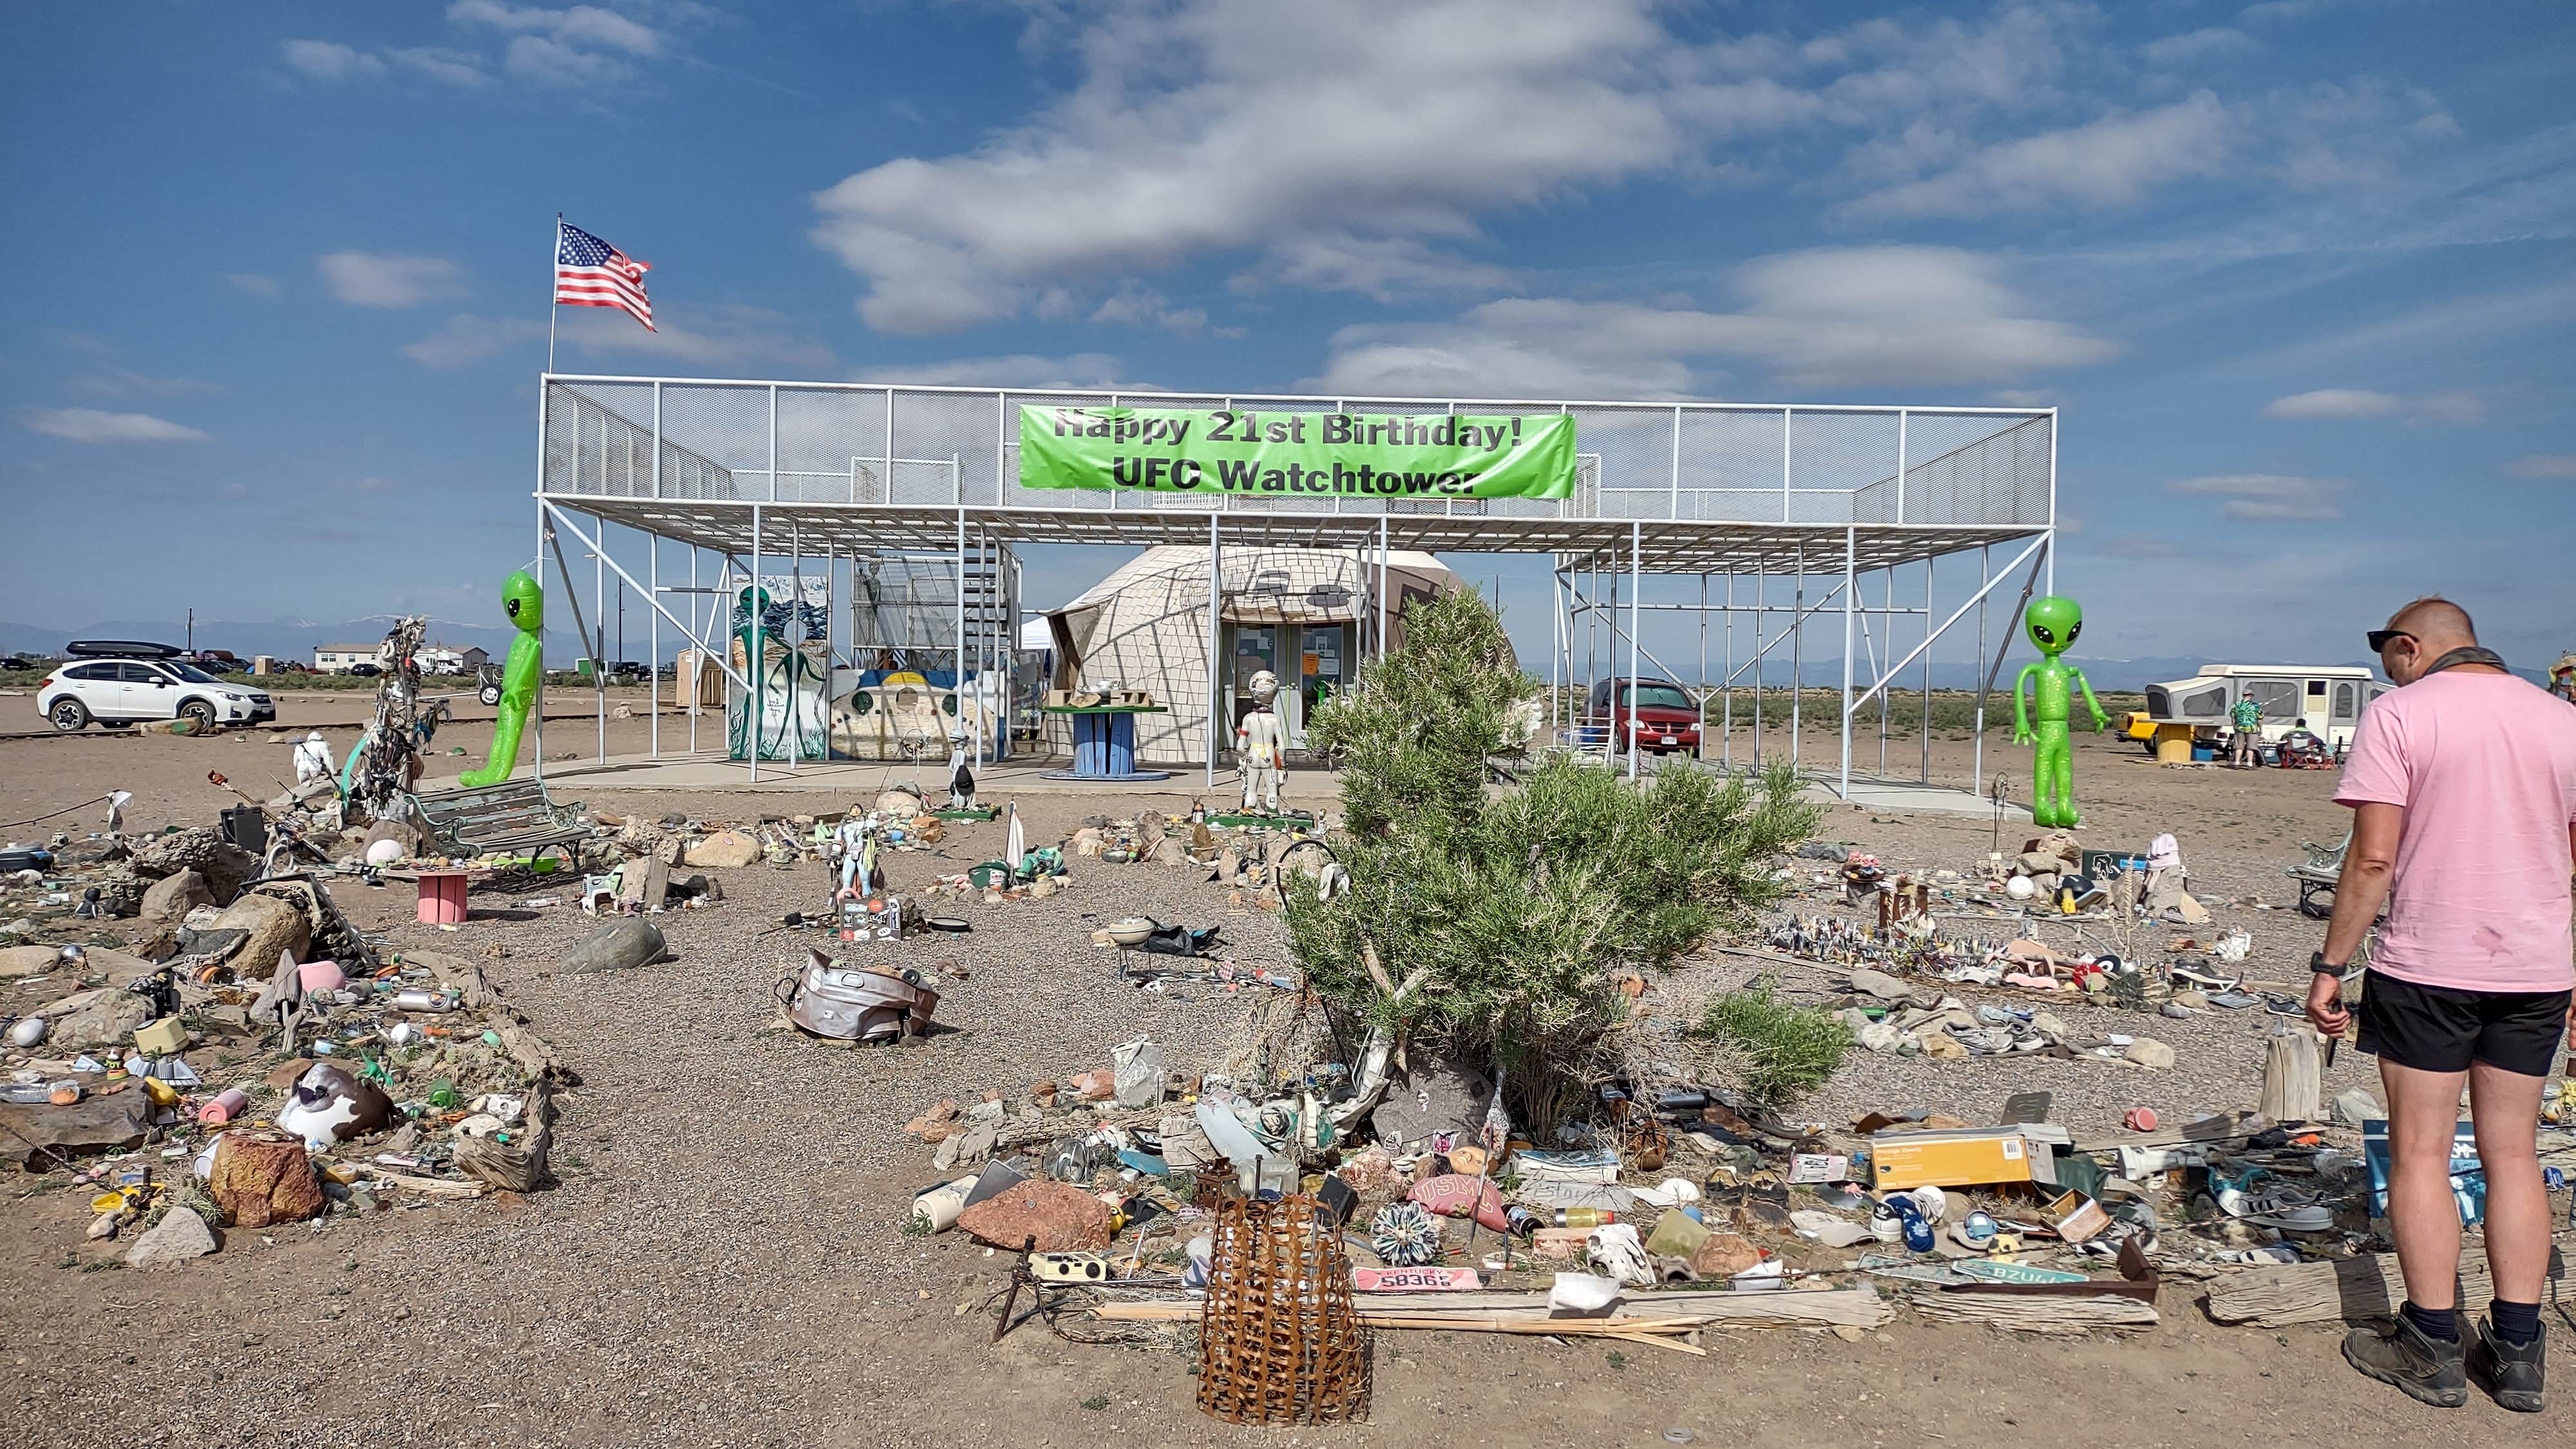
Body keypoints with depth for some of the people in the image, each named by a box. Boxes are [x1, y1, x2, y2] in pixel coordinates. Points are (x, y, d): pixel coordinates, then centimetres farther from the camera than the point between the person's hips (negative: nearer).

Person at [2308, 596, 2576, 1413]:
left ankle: (2433, 1349, 11)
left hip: (2426, 968, -5)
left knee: (2420, 1154, 5)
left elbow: (2373, 859, -14)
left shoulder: (2399, 713, -8)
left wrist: (2330, 965, -8)